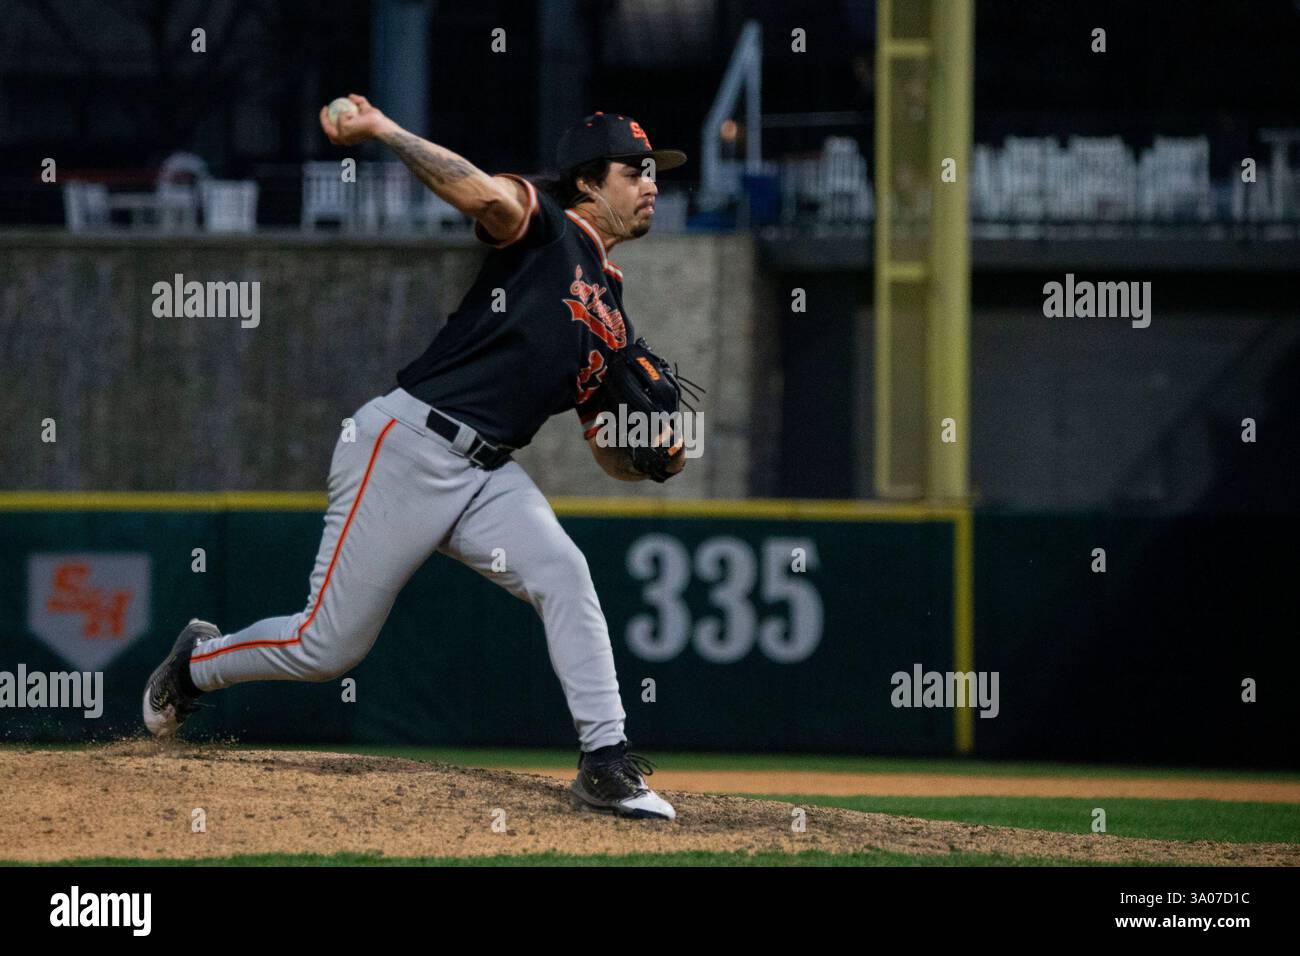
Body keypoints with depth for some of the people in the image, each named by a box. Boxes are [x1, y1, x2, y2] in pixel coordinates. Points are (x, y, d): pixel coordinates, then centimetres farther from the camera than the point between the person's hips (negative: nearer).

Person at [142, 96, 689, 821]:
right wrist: (382, 130, -32)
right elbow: (485, 194, -31)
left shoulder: (612, 313, 18)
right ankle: (198, 662, 30)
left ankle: (607, 763, -20)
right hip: (407, 452, -7)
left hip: (490, 475, 7)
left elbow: (615, 459, 18)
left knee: (564, 574, -21)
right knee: (328, 647, 1)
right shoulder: (544, 228, -5)